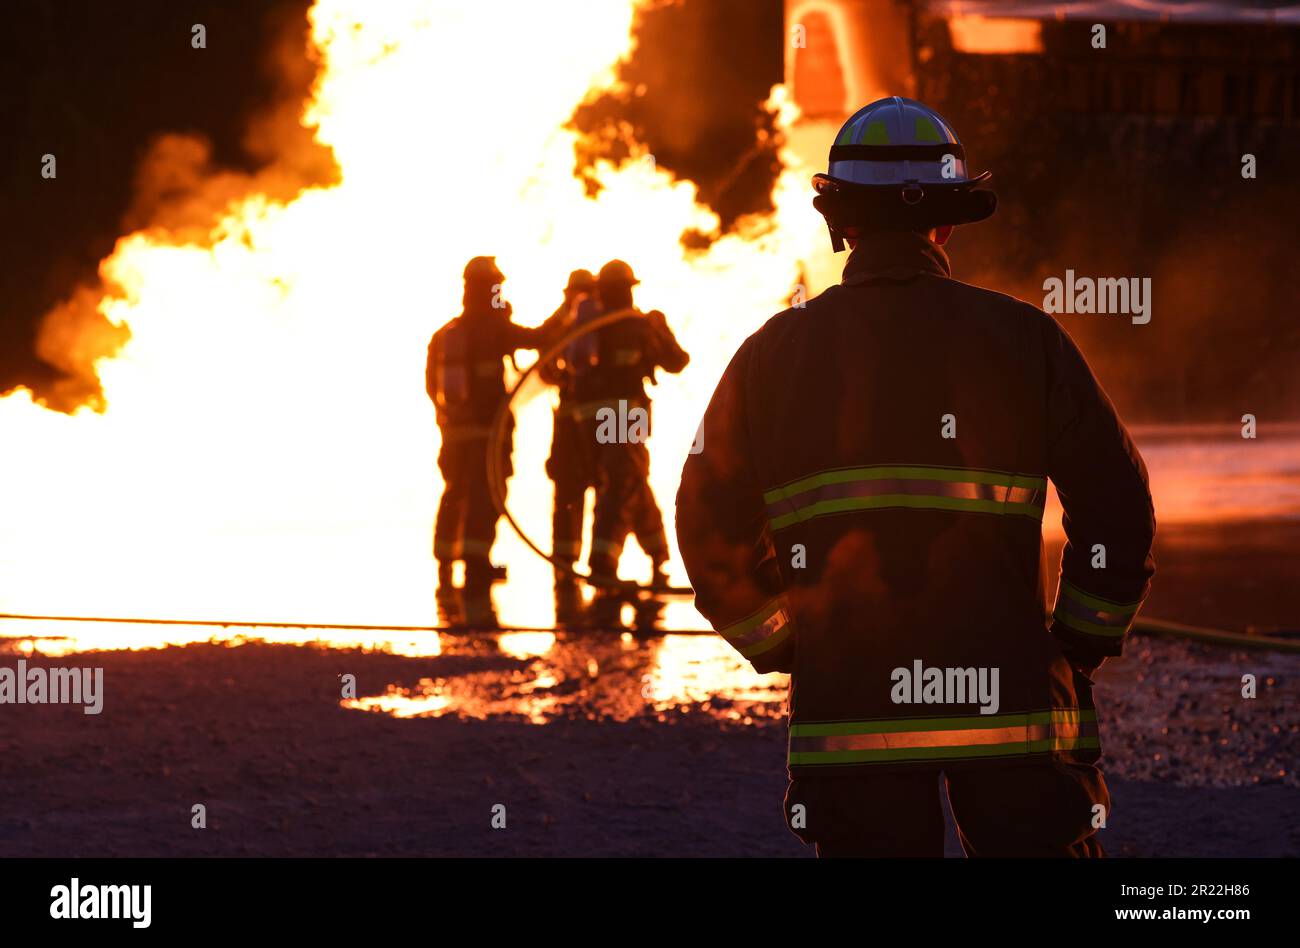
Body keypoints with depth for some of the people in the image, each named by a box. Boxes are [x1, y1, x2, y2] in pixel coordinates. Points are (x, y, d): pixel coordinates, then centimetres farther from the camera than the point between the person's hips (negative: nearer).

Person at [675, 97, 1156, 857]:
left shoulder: (772, 356, 5)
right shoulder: (1023, 338, 0)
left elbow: (714, 534, 7)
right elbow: (1119, 509, -2)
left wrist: (788, 651, 15)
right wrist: (1081, 650, 8)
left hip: (844, 707, 2)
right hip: (1011, 701, -1)